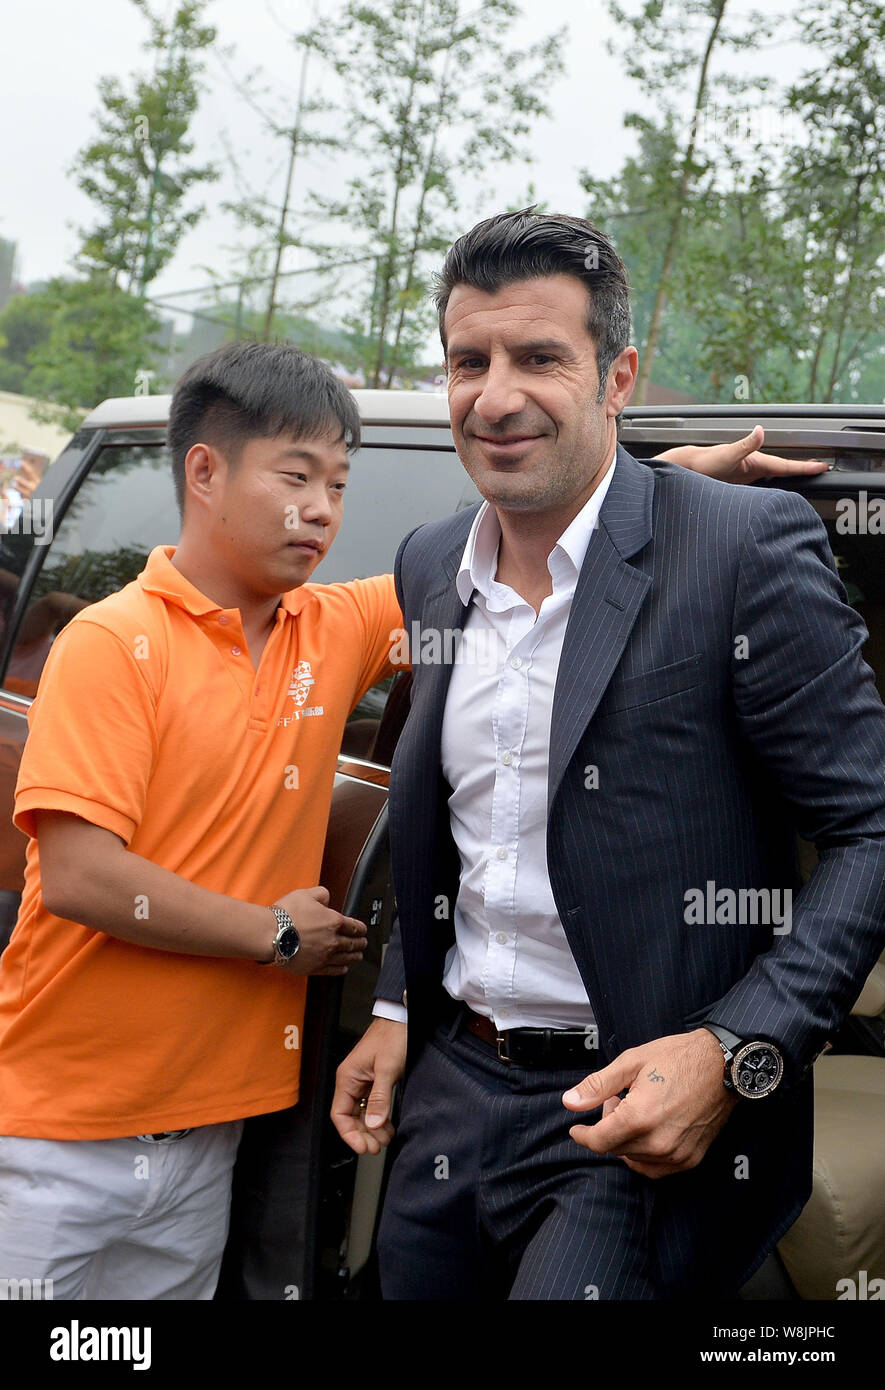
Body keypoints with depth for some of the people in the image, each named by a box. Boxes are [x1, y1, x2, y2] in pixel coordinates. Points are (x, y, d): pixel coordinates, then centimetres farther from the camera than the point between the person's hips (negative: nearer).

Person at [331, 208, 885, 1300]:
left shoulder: (749, 546, -14)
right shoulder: (430, 568, 6)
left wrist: (735, 1056, -21)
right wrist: (397, 1012, 12)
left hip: (645, 1123, -6)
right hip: (449, 1093, 6)